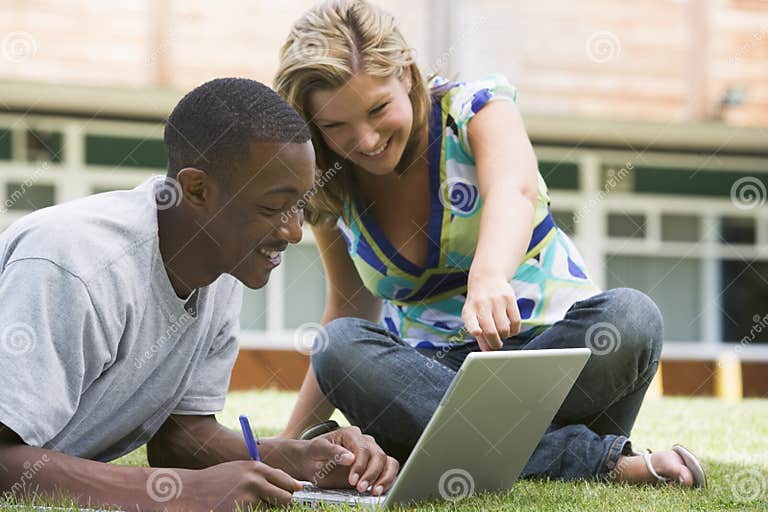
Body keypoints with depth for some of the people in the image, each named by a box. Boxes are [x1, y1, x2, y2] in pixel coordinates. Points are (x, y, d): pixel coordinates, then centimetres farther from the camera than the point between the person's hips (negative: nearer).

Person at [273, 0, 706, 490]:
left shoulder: (474, 107, -11)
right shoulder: (330, 192, 0)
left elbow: (514, 189, -34)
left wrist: (488, 275, -57)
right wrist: (291, 442, 8)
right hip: (429, 374, 3)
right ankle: (598, 459, -36)